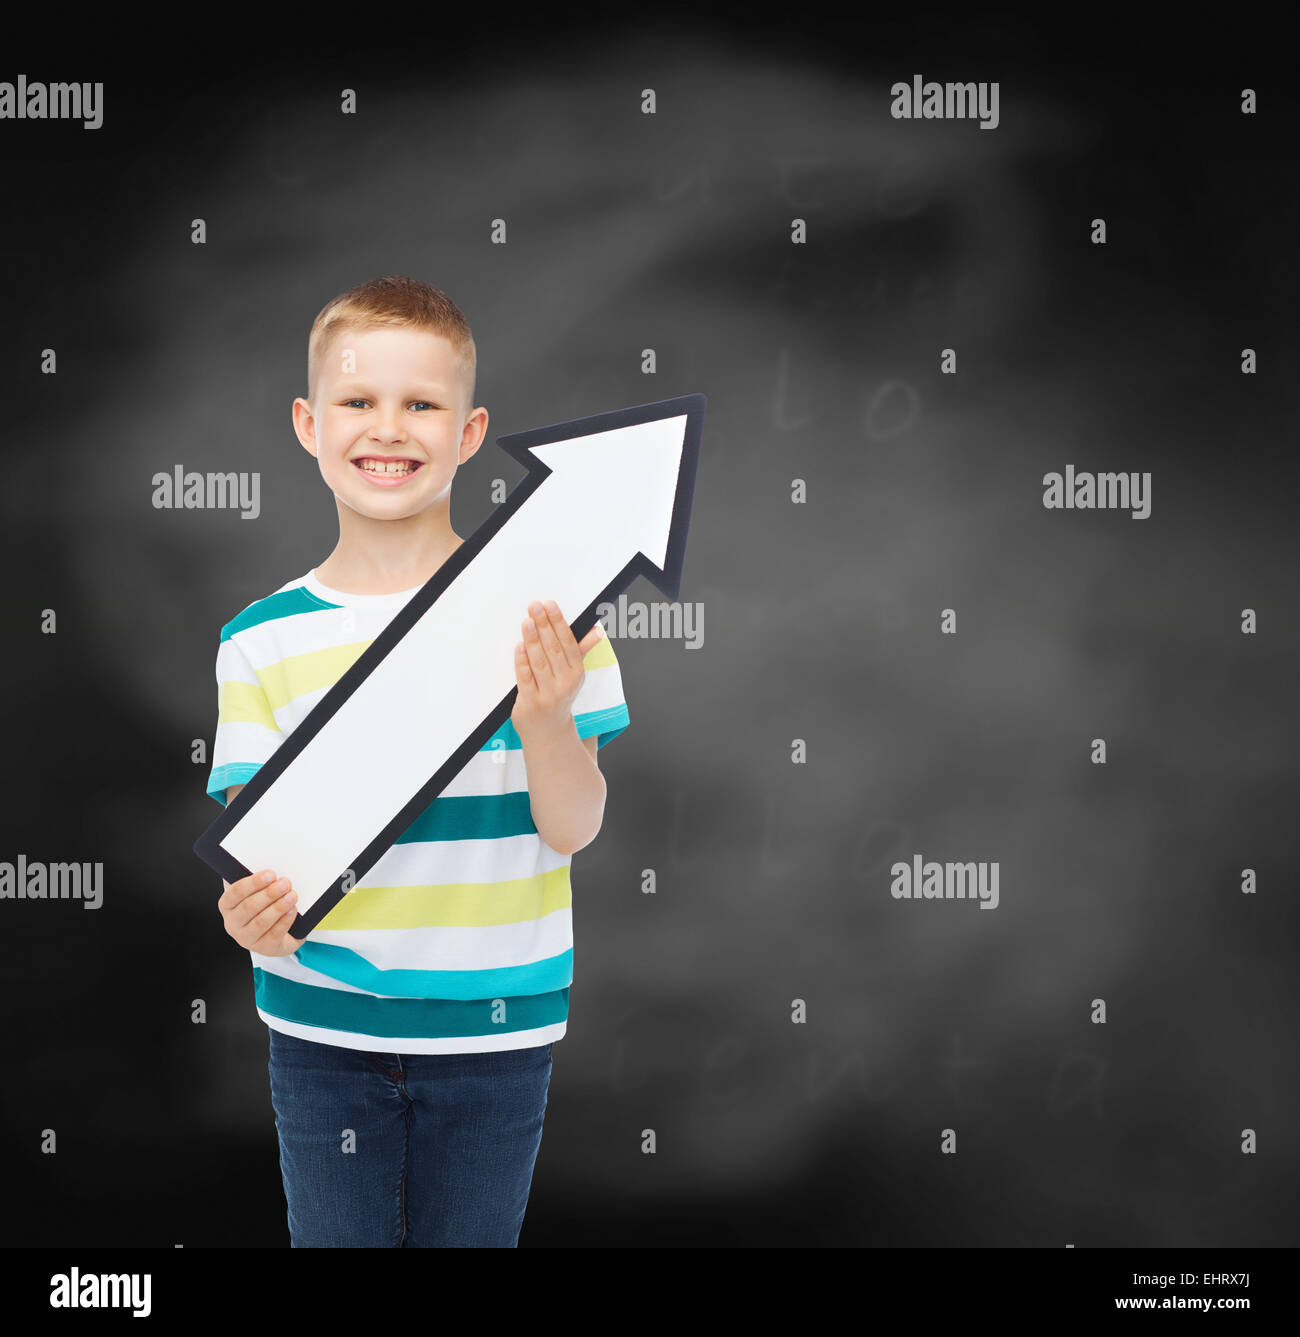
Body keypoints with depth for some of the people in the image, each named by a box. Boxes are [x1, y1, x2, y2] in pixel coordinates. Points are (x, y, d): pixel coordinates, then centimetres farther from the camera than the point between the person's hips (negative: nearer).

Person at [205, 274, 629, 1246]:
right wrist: (255, 911, -22)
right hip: (321, 1027, 1)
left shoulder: (538, 608, -6)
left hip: (492, 1029, -1)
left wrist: (545, 720, -26)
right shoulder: (264, 641, -3)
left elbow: (574, 829, -7)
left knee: (472, 1238, 13)